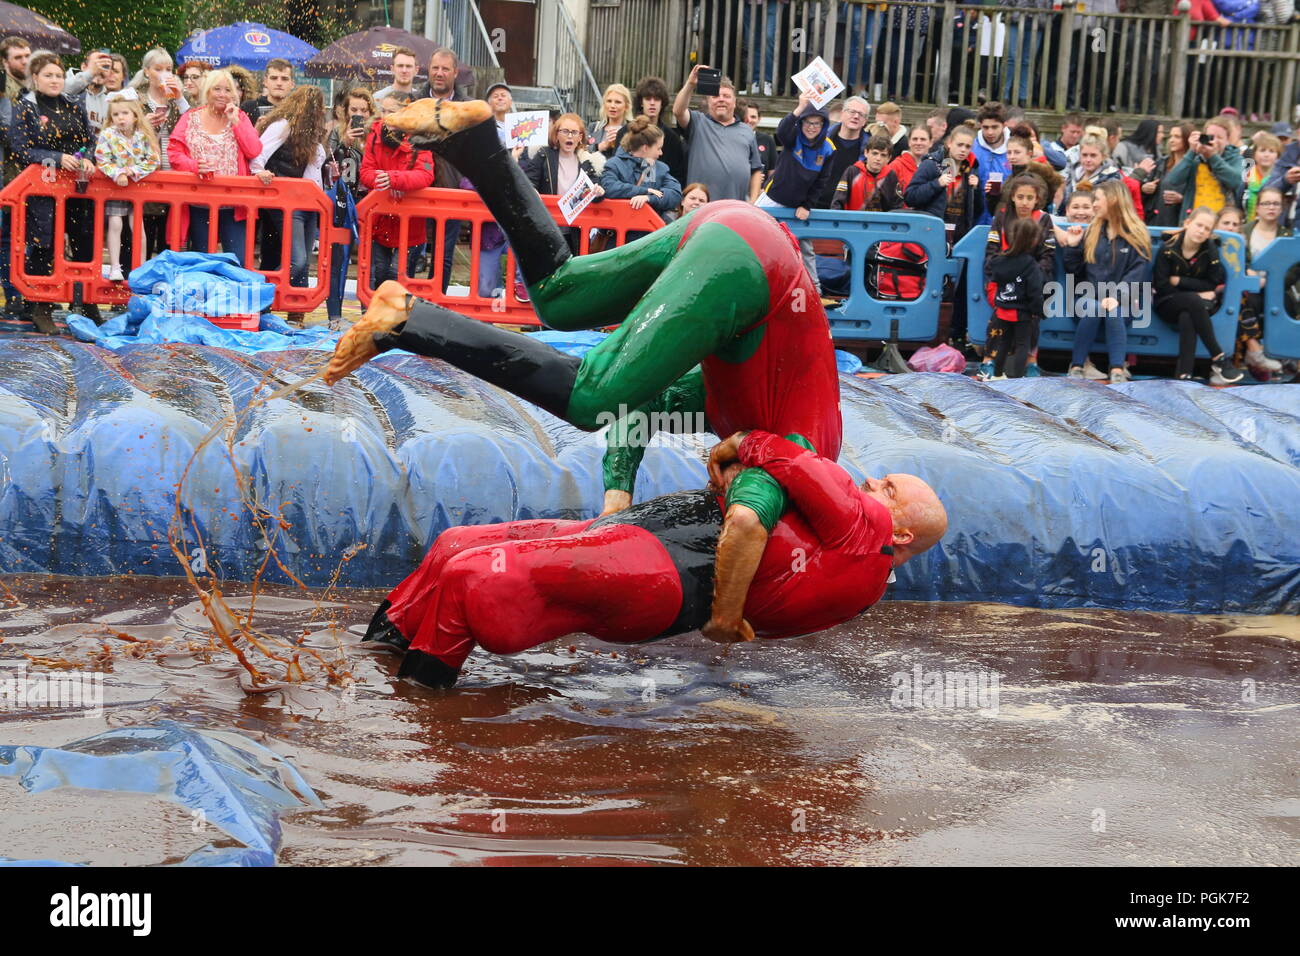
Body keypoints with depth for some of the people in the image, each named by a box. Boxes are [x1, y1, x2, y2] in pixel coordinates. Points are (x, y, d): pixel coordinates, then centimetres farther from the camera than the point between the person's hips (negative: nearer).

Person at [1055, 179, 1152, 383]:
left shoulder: (1137, 236, 1)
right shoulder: (1093, 232, 15)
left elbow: (1137, 272, -9)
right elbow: (1074, 267, 16)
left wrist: (1117, 296, -22)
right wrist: (1072, 246, 0)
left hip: (1123, 299, -3)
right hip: (1090, 295, 3)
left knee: (1114, 312, -36)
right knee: (1092, 309, -32)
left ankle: (1118, 370, -40)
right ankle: (1077, 366, -29)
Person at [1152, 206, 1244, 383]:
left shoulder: (1210, 249, -4)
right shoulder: (1168, 249, -10)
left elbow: (1213, 284, -5)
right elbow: (1162, 287, -10)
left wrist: (1180, 281, -11)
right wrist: (1196, 295, -12)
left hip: (1192, 307, 1)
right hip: (1169, 304, -1)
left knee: (1186, 317, -36)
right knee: (1194, 301, -35)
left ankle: (1184, 374, -44)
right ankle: (1219, 359, -32)